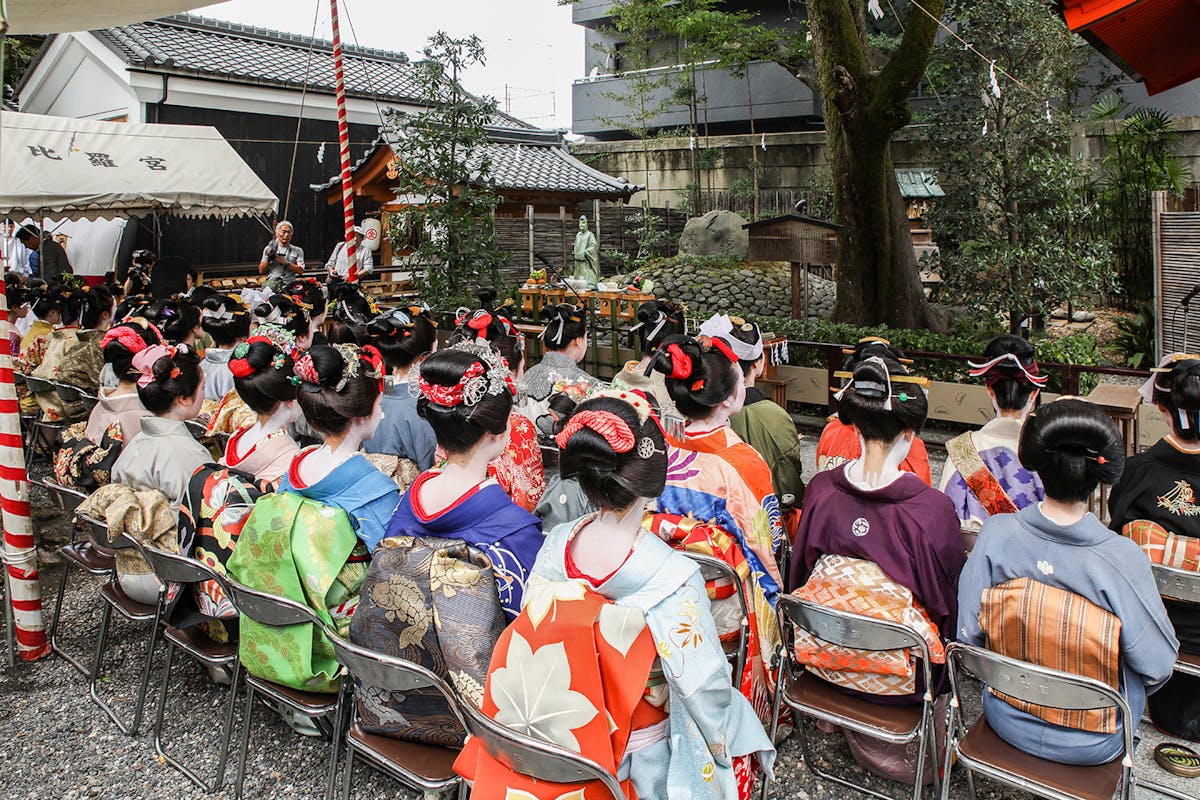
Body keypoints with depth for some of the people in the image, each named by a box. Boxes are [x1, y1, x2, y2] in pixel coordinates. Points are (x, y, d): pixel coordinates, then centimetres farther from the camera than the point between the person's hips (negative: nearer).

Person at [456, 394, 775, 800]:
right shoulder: (672, 578, -31)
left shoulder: (555, 544, -15)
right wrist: (725, 746, -3)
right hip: (643, 757, -5)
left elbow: (532, 631, -2)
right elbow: (703, 687, -23)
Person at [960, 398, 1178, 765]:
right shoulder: (1123, 559, -26)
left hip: (1006, 721, 2)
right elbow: (1157, 666, -15)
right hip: (1092, 746, -2)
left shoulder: (996, 533, -20)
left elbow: (969, 634, -11)